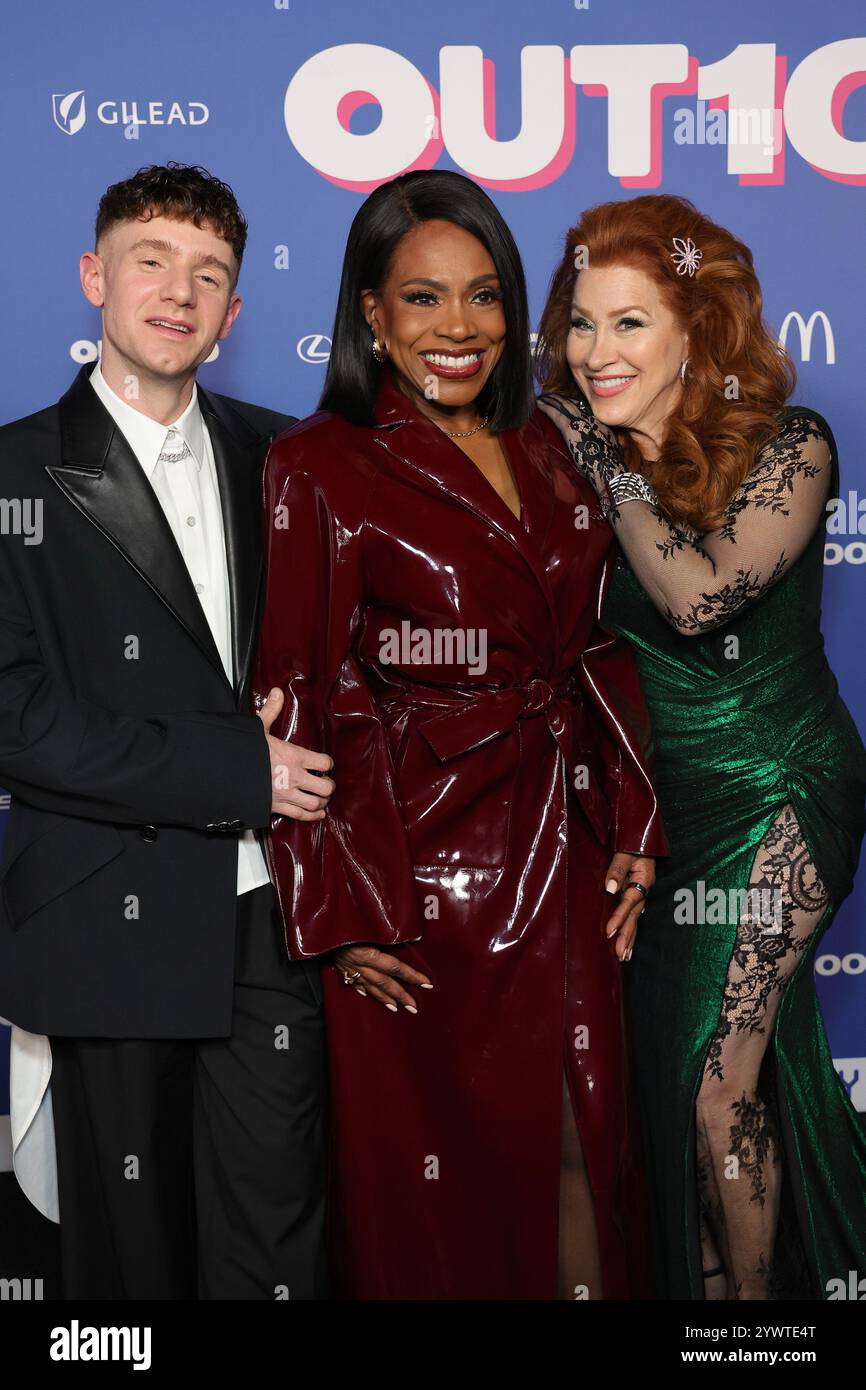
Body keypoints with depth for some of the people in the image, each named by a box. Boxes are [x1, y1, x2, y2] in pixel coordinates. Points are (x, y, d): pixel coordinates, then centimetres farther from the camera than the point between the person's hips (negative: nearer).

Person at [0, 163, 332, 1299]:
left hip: (273, 908, 3)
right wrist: (237, 774, -16)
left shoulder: (275, 454, 9)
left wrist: (301, 738, -2)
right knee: (133, 1248, 12)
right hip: (116, 926, -3)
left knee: (276, 1243, 9)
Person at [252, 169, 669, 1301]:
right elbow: (297, 697, -11)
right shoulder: (321, 465, -8)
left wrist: (630, 832, 5)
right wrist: (342, 913, -14)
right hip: (420, 867, -5)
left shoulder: (544, 450, 10)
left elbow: (599, 648, 12)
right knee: (437, 1160, 8)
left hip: (563, 861, 5)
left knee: (580, 1137, 14)